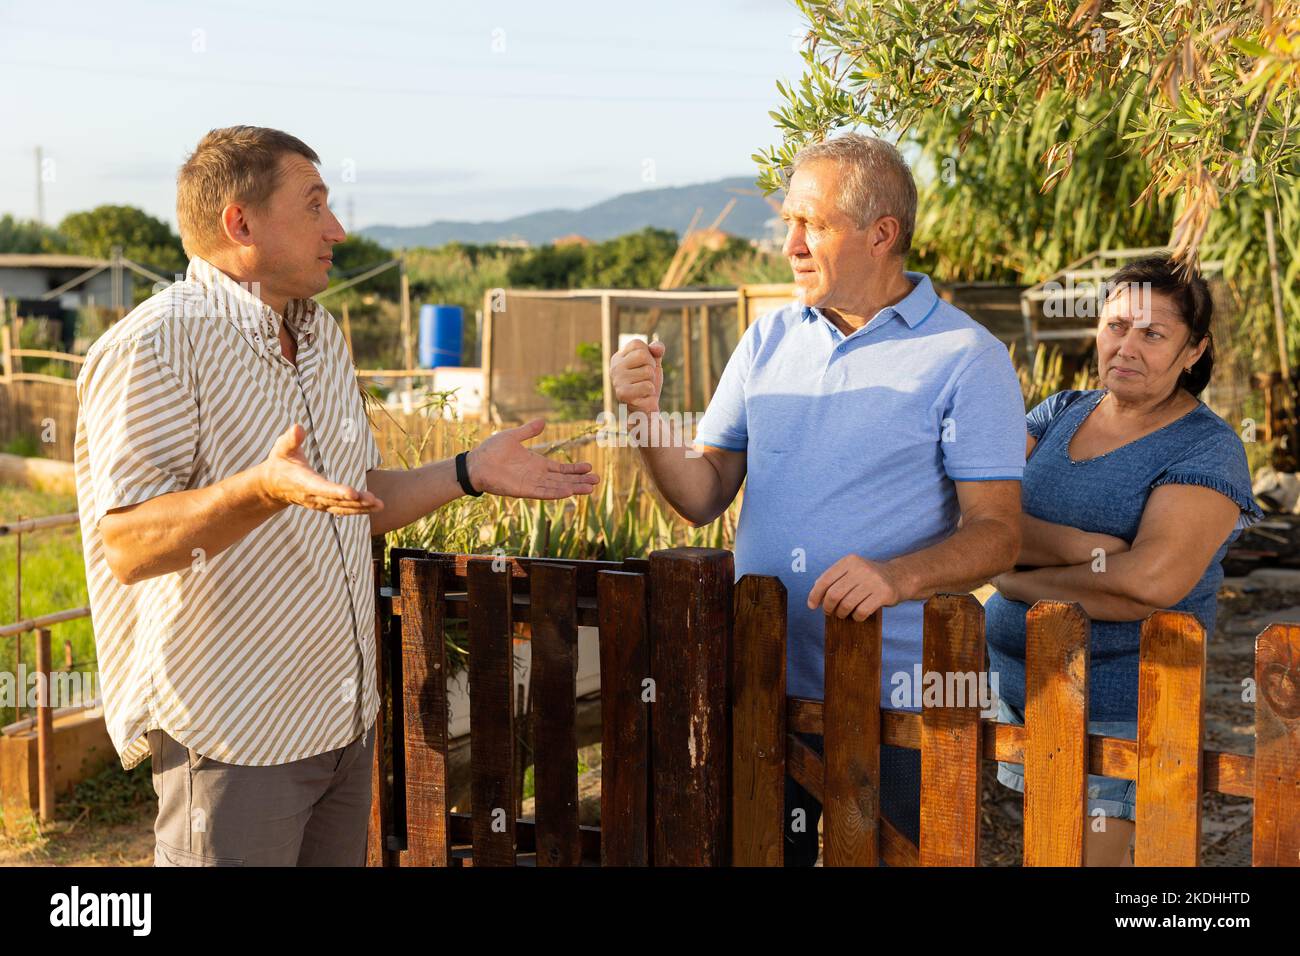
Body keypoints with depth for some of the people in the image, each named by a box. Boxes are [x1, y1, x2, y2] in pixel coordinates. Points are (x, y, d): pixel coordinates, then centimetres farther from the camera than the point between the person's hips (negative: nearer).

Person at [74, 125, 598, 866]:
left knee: (339, 857, 17)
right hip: (234, 732, -8)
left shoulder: (323, 338, 14)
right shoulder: (155, 346, -15)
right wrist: (262, 489, -37)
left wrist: (469, 473, 5)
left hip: (346, 715, 8)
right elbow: (128, 545, -22)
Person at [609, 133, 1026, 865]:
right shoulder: (768, 341, 9)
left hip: (891, 694, -4)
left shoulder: (968, 359, -6)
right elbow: (704, 496, 5)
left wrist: (898, 575, -28)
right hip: (759, 680, 4)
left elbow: (997, 534, -11)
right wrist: (648, 414, -11)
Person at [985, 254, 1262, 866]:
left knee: (1097, 853, -3)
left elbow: (1151, 580, -26)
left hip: (1120, 706, -5)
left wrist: (1015, 581, -15)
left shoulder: (1208, 450, -11)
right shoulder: (1059, 414, 6)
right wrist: (1073, 547, -24)